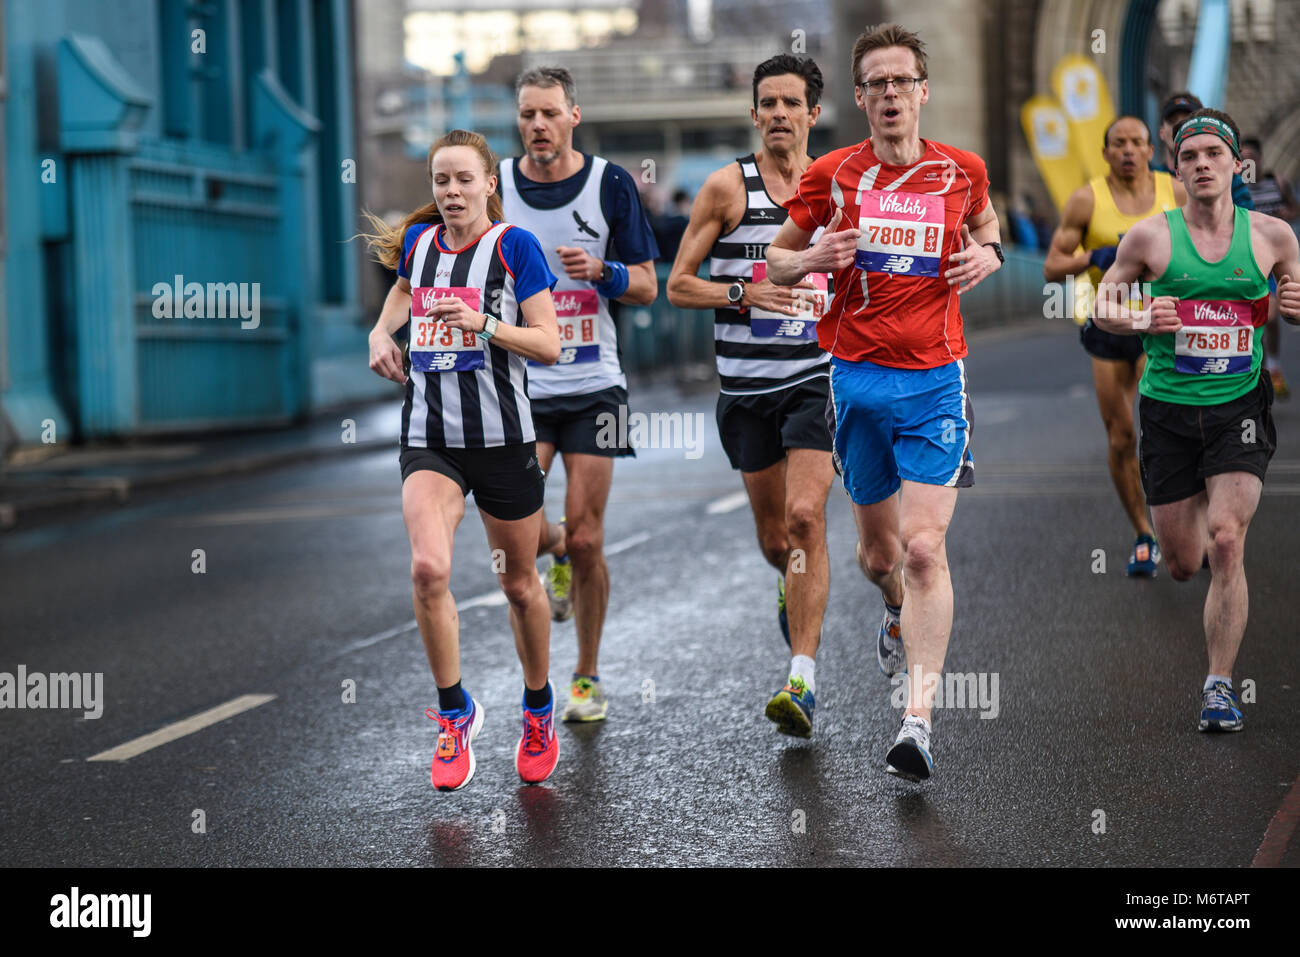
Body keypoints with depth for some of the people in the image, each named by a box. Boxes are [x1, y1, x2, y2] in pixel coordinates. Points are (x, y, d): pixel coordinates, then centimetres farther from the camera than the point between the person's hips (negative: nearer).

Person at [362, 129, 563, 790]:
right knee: (428, 568, -21)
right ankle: (455, 712, -4)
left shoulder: (514, 246, -6)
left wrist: (483, 322, -21)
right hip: (429, 439, 2)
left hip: (503, 438, -2)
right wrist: (381, 332, 12)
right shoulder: (417, 240, 7)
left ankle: (538, 711, 35)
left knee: (519, 584, 11)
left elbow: (549, 344, -8)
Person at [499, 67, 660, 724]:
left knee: (586, 540, -2)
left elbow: (647, 285, 2)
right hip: (519, 387, 1)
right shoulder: (494, 185, 2)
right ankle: (557, 552, 24)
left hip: (593, 386, -1)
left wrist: (601, 271, -17)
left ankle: (587, 677, 16)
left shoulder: (610, 184, -1)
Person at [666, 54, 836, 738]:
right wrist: (744, 294, -15)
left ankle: (802, 682, -17)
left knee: (805, 517, -17)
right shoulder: (727, 187, 0)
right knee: (772, 535, 11)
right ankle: (796, 590, 48)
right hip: (746, 385, 1)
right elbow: (678, 285, 0)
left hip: (818, 379, -1)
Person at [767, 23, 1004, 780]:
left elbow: (984, 220, 25)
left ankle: (919, 718, -15)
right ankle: (902, 608, 48)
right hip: (854, 377, 1)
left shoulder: (961, 170, 3)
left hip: (936, 379, -1)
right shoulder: (832, 175, 0)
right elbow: (775, 263, 9)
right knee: (877, 552, 12)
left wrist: (989, 252, 3)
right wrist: (812, 259, -12)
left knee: (925, 547, -14)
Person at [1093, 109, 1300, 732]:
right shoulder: (1149, 237, -2)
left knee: (1226, 544, -17)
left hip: (1239, 406, -1)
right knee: (1182, 565, 8)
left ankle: (1219, 684, -6)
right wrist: (1140, 322, -14)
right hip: (1169, 408, 1)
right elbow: (1103, 307, 7)